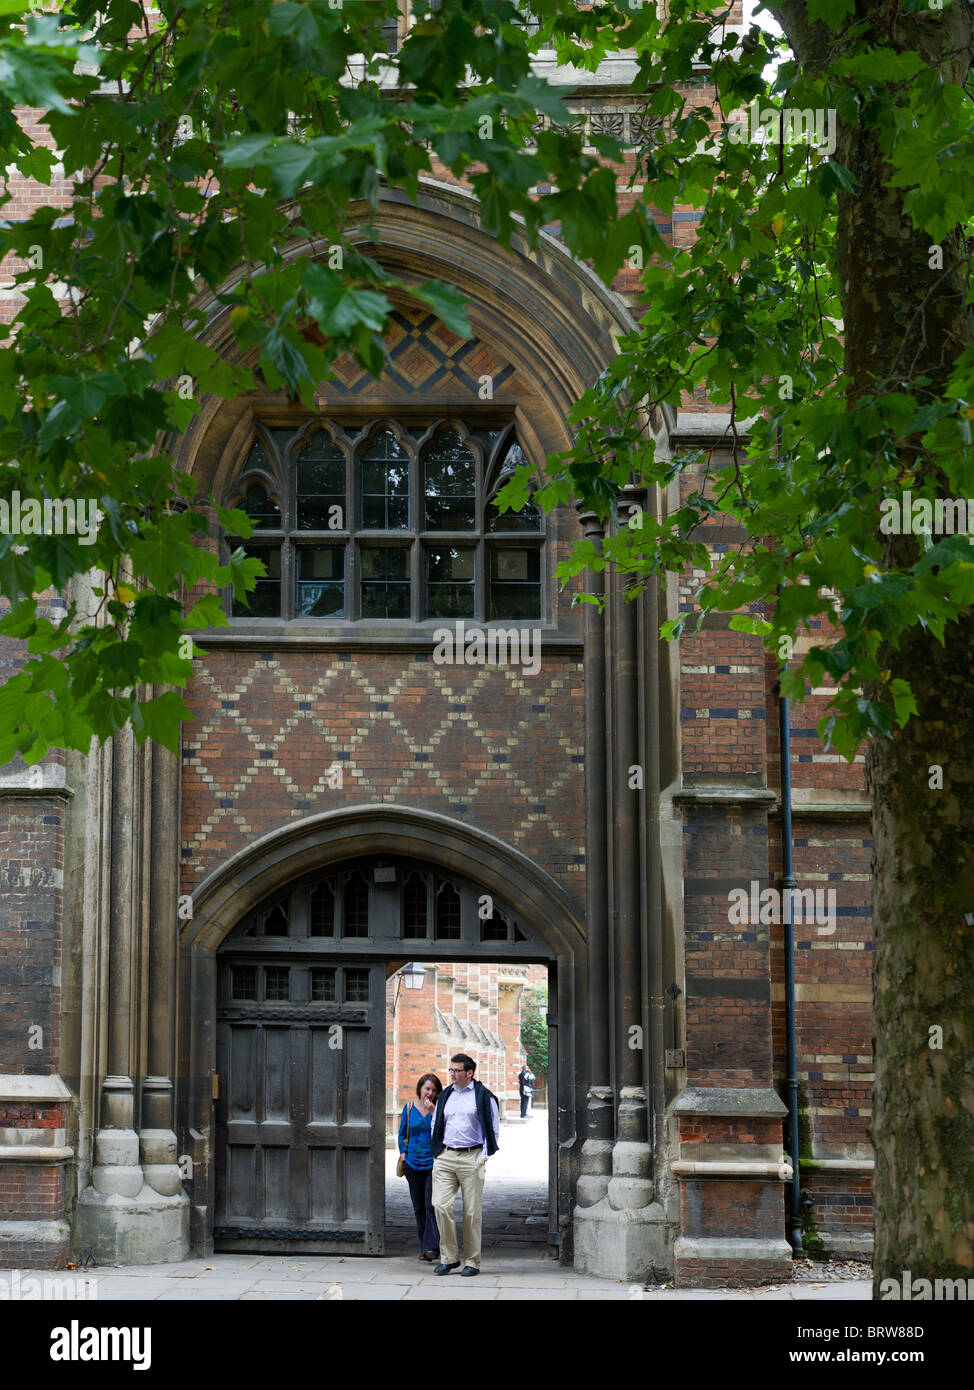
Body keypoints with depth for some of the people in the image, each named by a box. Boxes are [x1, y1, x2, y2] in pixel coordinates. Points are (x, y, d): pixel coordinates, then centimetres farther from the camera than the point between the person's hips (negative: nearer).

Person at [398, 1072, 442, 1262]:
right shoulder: (409, 1107, 7)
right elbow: (402, 1133, 15)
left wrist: (432, 1111, -18)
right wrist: (403, 1154, 5)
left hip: (434, 1163, -3)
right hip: (413, 1163, 3)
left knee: (431, 1205, -13)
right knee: (419, 1208, 8)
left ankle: (432, 1247, -16)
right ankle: (424, 1247, 17)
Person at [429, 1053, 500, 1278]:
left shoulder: (483, 1096, 0)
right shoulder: (444, 1096, 14)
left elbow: (493, 1129, 2)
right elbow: (435, 1126, 23)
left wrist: (484, 1156, -5)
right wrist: (437, 1153, 13)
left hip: (472, 1158, -4)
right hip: (444, 1158, 4)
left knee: (472, 1212, -1)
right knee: (440, 1205, -9)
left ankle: (472, 1262, 9)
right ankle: (449, 1257, 2)